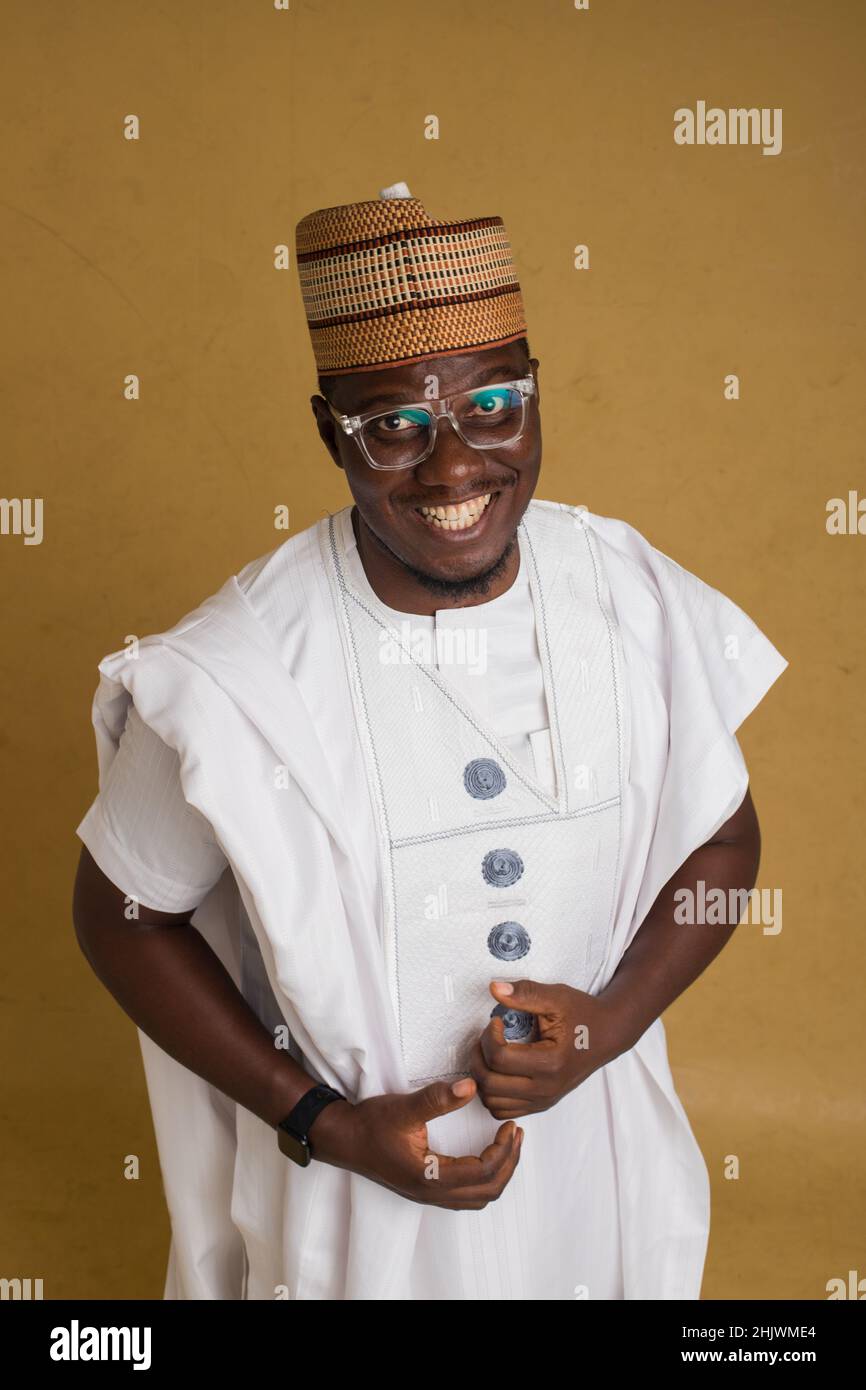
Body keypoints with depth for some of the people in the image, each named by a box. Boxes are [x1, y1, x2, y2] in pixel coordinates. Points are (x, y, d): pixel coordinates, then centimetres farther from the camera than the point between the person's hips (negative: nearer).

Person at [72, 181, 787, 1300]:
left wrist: (613, 1019, -16)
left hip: (597, 1153, 3)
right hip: (355, 1167, -2)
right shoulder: (235, 676, -24)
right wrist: (323, 1124, -15)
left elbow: (723, 841, -1)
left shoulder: (643, 604, -15)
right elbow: (121, 914, -10)